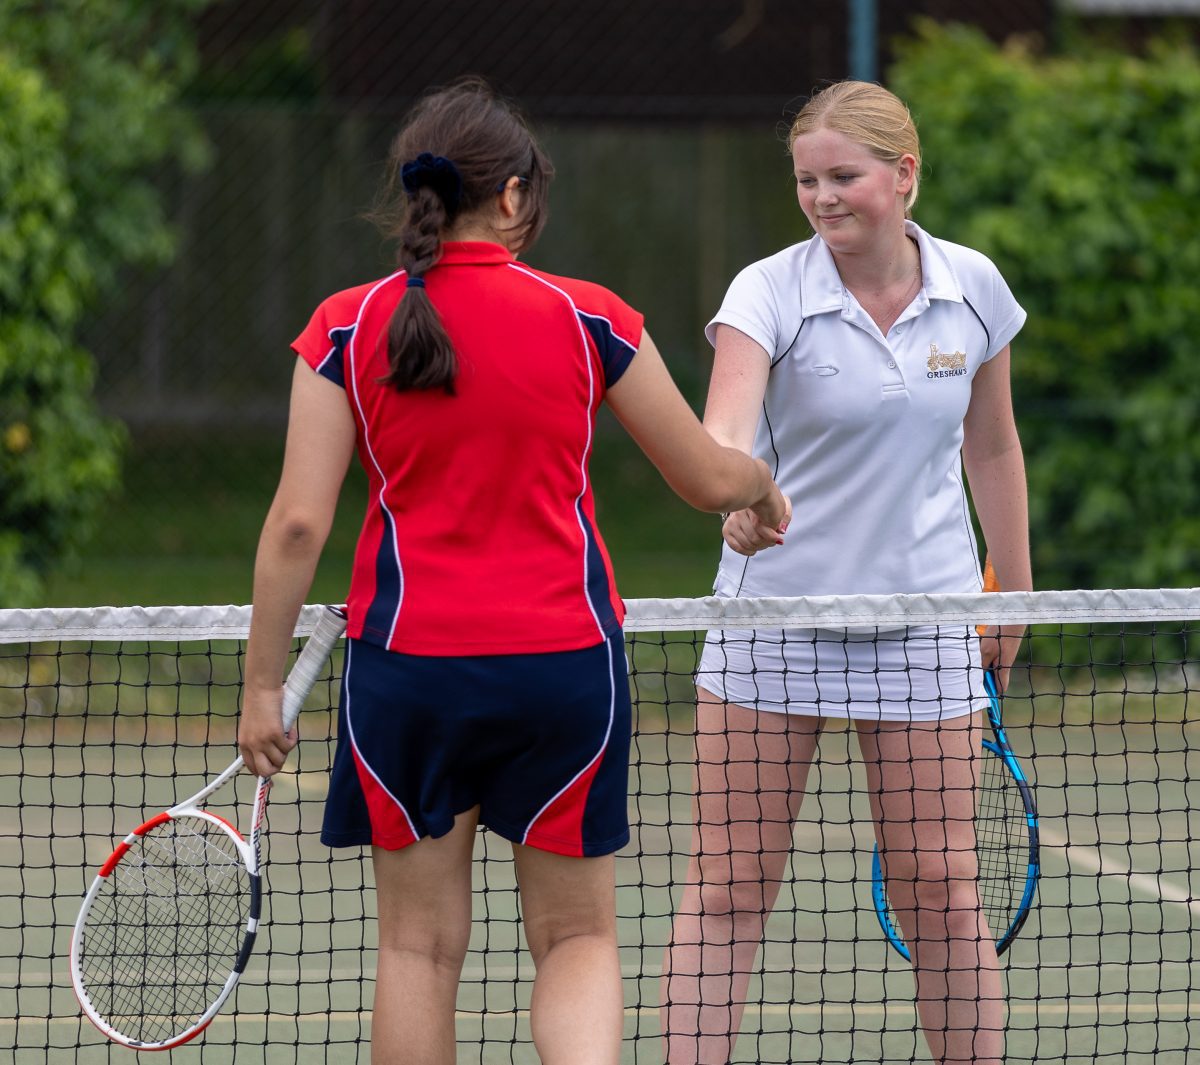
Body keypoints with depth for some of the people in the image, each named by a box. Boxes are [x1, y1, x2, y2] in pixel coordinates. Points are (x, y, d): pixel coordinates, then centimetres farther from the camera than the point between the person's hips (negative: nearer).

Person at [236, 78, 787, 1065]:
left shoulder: (347, 329, -3)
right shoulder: (589, 320, -3)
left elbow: (298, 522, -6)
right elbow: (709, 476, 5)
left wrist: (263, 685, 2)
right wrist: (764, 486, 28)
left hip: (407, 665, 0)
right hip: (565, 662, 0)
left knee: (420, 944, 12)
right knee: (578, 937, 11)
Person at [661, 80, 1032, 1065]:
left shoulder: (972, 287, 0)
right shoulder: (769, 293, -11)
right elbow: (726, 428, -27)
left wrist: (1015, 592, 16)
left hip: (924, 615, 2)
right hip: (774, 610, -2)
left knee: (939, 885, 1)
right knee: (729, 884, -2)